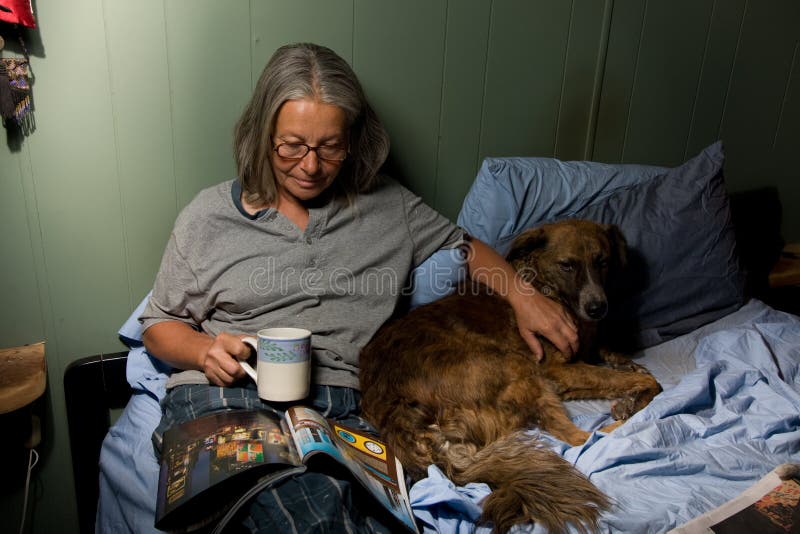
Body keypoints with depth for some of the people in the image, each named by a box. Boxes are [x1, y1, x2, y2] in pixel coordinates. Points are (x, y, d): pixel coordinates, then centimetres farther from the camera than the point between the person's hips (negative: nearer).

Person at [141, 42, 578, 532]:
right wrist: (205, 351, -8)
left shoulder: (388, 206, 13)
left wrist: (523, 295, 8)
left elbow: (463, 247, 24)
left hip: (340, 405, 2)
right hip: (222, 399, -1)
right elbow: (160, 324, 15)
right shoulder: (210, 216, 9)